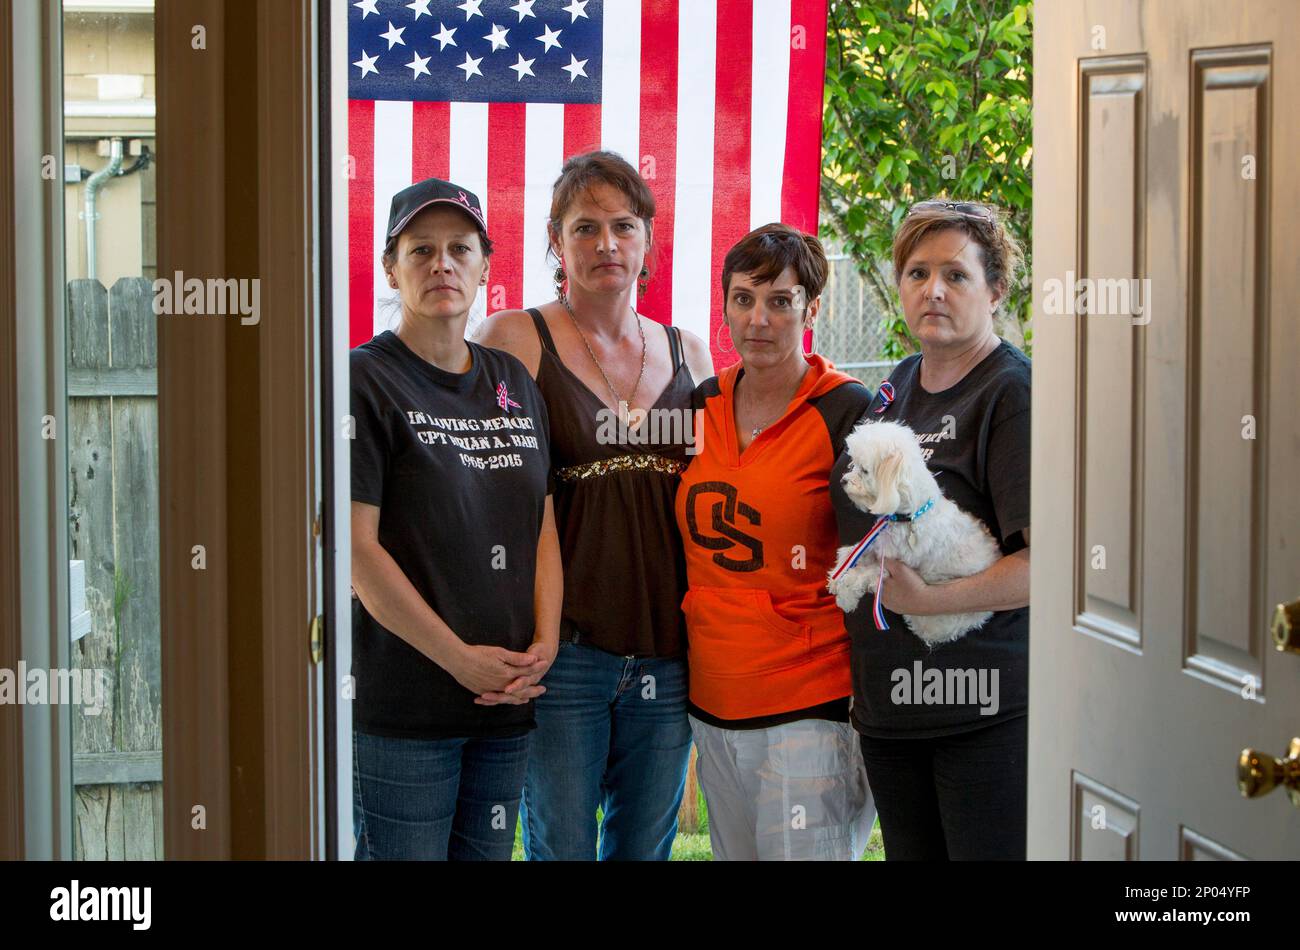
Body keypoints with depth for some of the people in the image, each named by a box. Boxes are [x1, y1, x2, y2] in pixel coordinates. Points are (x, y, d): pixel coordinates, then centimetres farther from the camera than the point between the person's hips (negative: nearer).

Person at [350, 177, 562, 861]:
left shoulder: (513, 382, 13)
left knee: (488, 853, 11)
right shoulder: (367, 381, -6)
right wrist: (460, 659, -13)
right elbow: (356, 547, -13)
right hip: (402, 703, -6)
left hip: (508, 700, 6)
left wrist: (544, 643, -1)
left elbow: (543, 523, 14)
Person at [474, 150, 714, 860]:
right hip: (563, 651, -4)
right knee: (561, 849, 1)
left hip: (667, 656, 4)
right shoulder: (515, 338, -1)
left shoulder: (688, 354, 12)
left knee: (646, 848, 11)